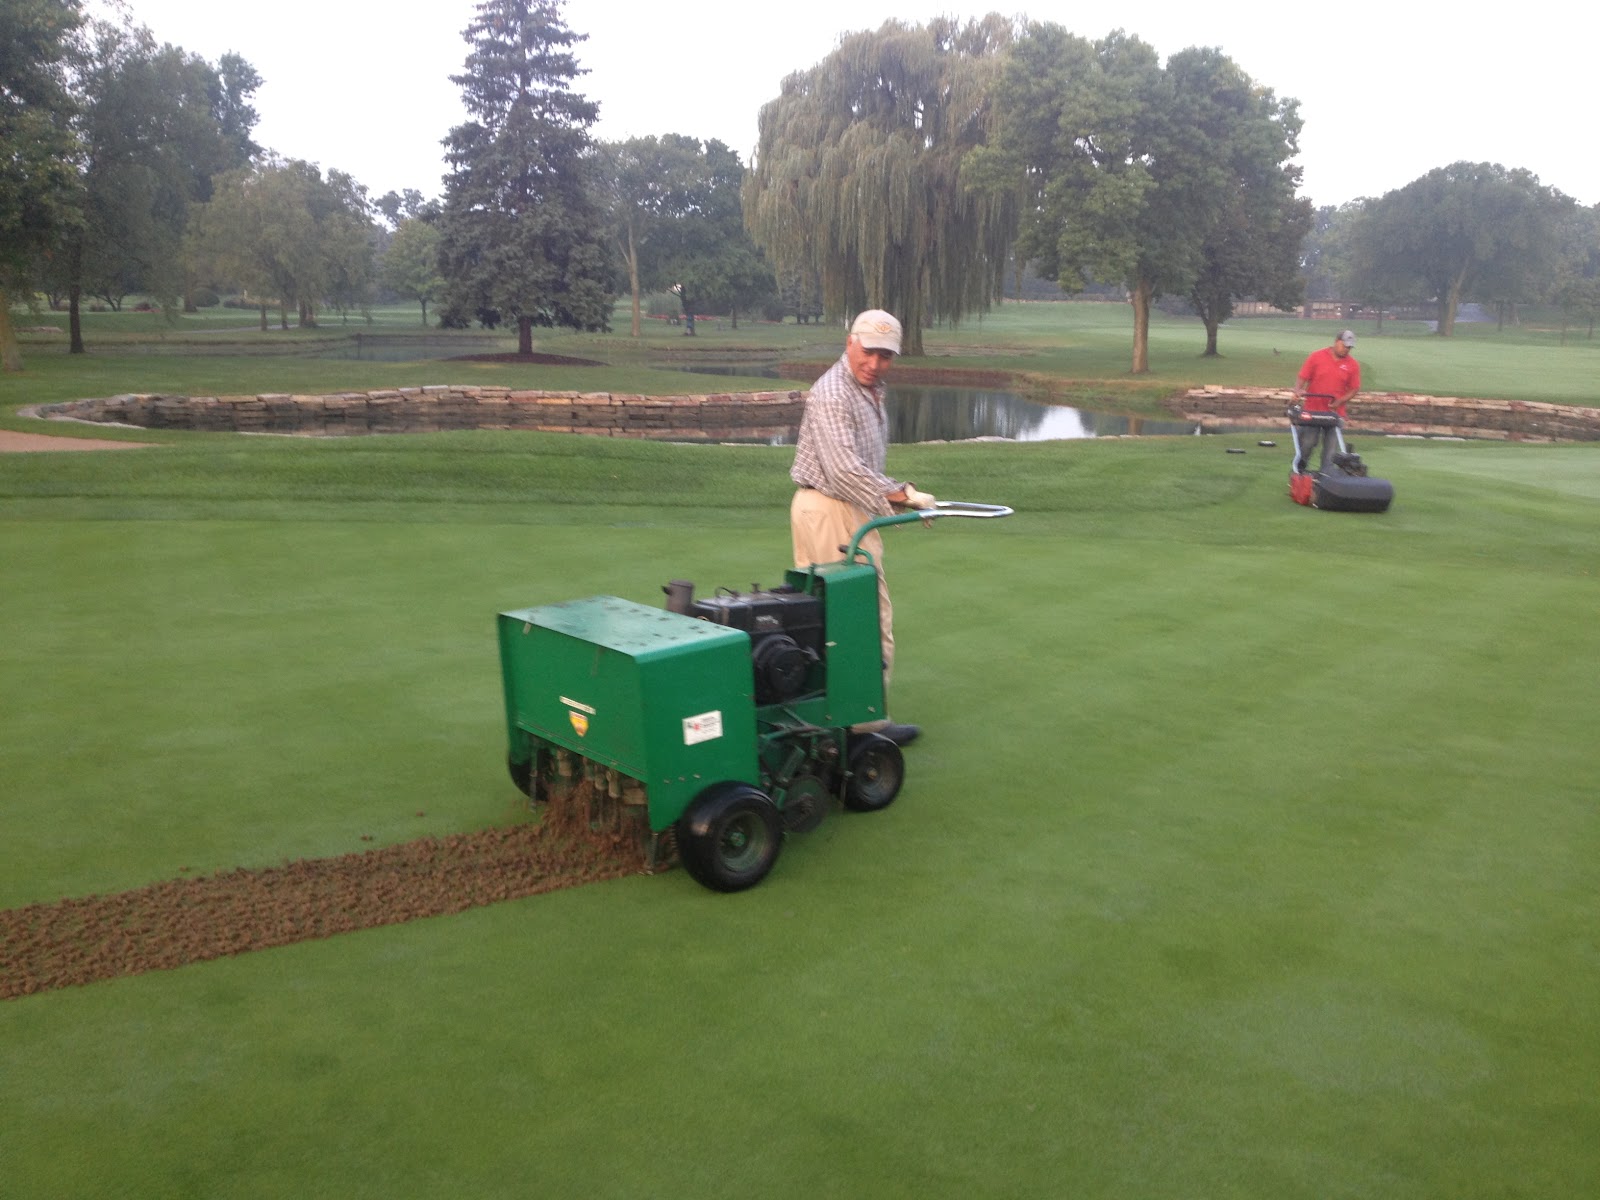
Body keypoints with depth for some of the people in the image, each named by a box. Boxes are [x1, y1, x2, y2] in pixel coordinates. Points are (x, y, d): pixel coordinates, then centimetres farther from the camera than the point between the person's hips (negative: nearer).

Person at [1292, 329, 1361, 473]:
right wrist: (1298, 390, -20)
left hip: (1335, 413, 2)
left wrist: (1340, 401, -11)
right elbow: (1302, 378, -1)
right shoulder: (1316, 356, 0)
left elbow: (1354, 389, 4)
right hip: (1313, 410, -1)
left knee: (1330, 447, 0)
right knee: (1307, 443, -5)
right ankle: (1298, 471, 16)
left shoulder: (1353, 365, 3)